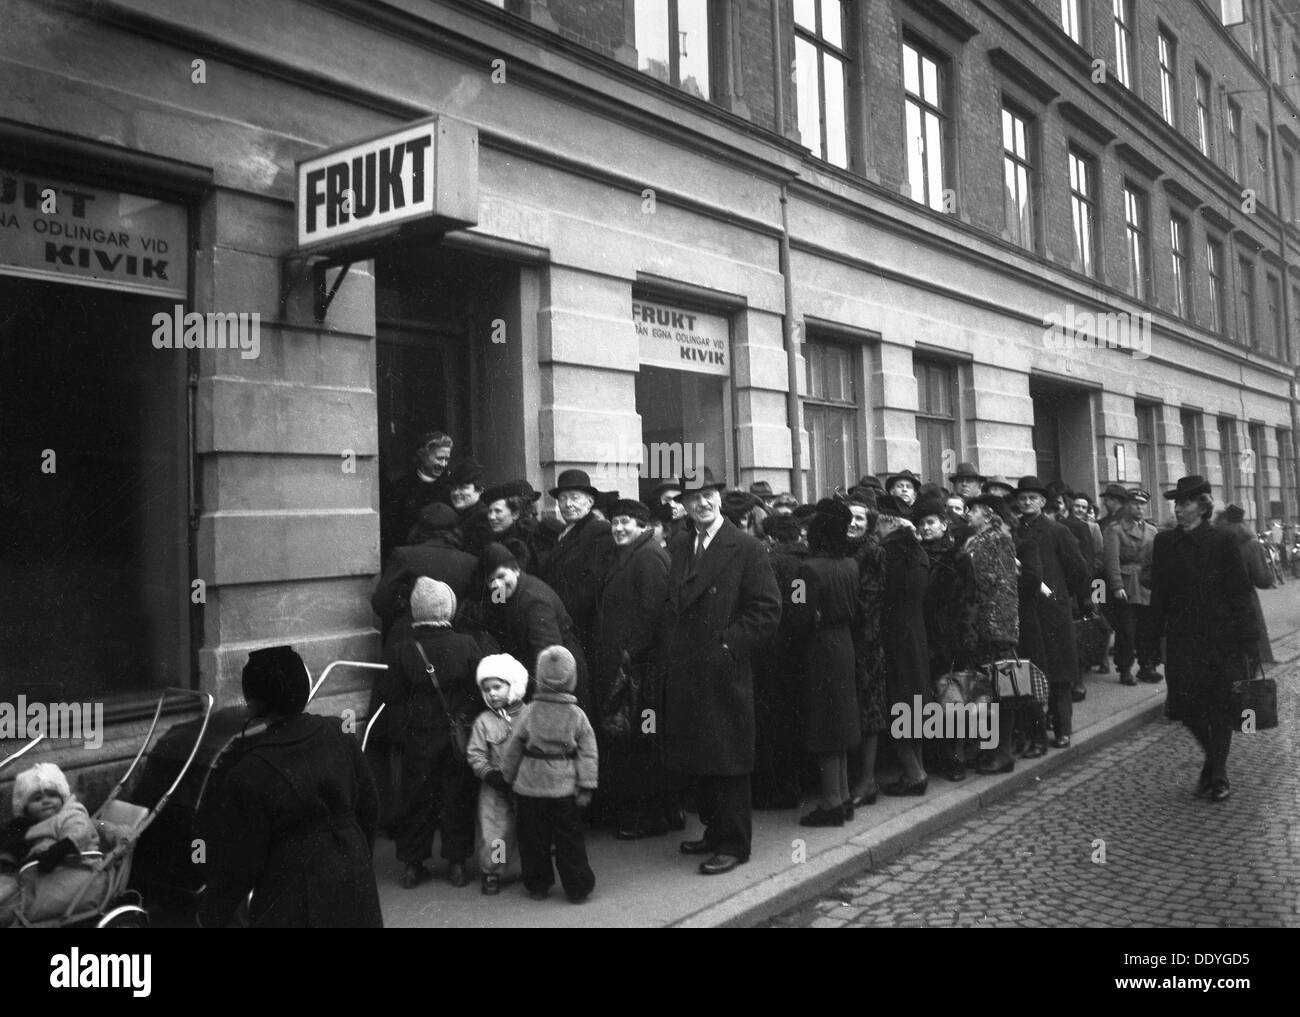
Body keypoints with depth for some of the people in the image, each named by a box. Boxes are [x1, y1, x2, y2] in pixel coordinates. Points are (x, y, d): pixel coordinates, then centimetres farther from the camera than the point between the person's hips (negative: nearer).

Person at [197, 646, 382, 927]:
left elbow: (241, 863, -13)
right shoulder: (339, 736, -5)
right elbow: (369, 808, 6)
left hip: (294, 908, -5)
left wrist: (211, 916, 3)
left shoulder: (251, 774, -21)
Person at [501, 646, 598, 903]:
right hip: (564, 787, 1)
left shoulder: (531, 712, -5)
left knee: (534, 838, 12)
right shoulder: (577, 715, -3)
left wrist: (508, 778, 16)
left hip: (530, 785, 0)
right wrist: (586, 787, 0)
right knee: (569, 839, 9)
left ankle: (537, 886, 20)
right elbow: (588, 753, -4)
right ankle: (578, 889, 14)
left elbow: (513, 748, 3)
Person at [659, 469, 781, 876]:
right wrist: (668, 655, 5)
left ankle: (734, 843, 13)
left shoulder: (746, 549, -7)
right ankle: (715, 831, 29)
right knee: (698, 760, 14)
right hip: (683, 674, 6)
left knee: (728, 761, 2)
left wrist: (730, 645, -14)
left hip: (723, 674, -6)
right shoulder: (676, 548, 11)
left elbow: (768, 609, -10)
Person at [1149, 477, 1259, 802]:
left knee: (1220, 708, 5)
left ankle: (1218, 775, 19)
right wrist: (1156, 632, 3)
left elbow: (1239, 592, -6)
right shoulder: (1164, 542, 3)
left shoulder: (1222, 541, -6)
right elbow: (1159, 591, 6)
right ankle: (1212, 757, 29)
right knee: (1187, 706, 1)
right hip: (1182, 638, 3)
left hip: (1220, 637, -2)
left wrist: (1248, 641, -9)